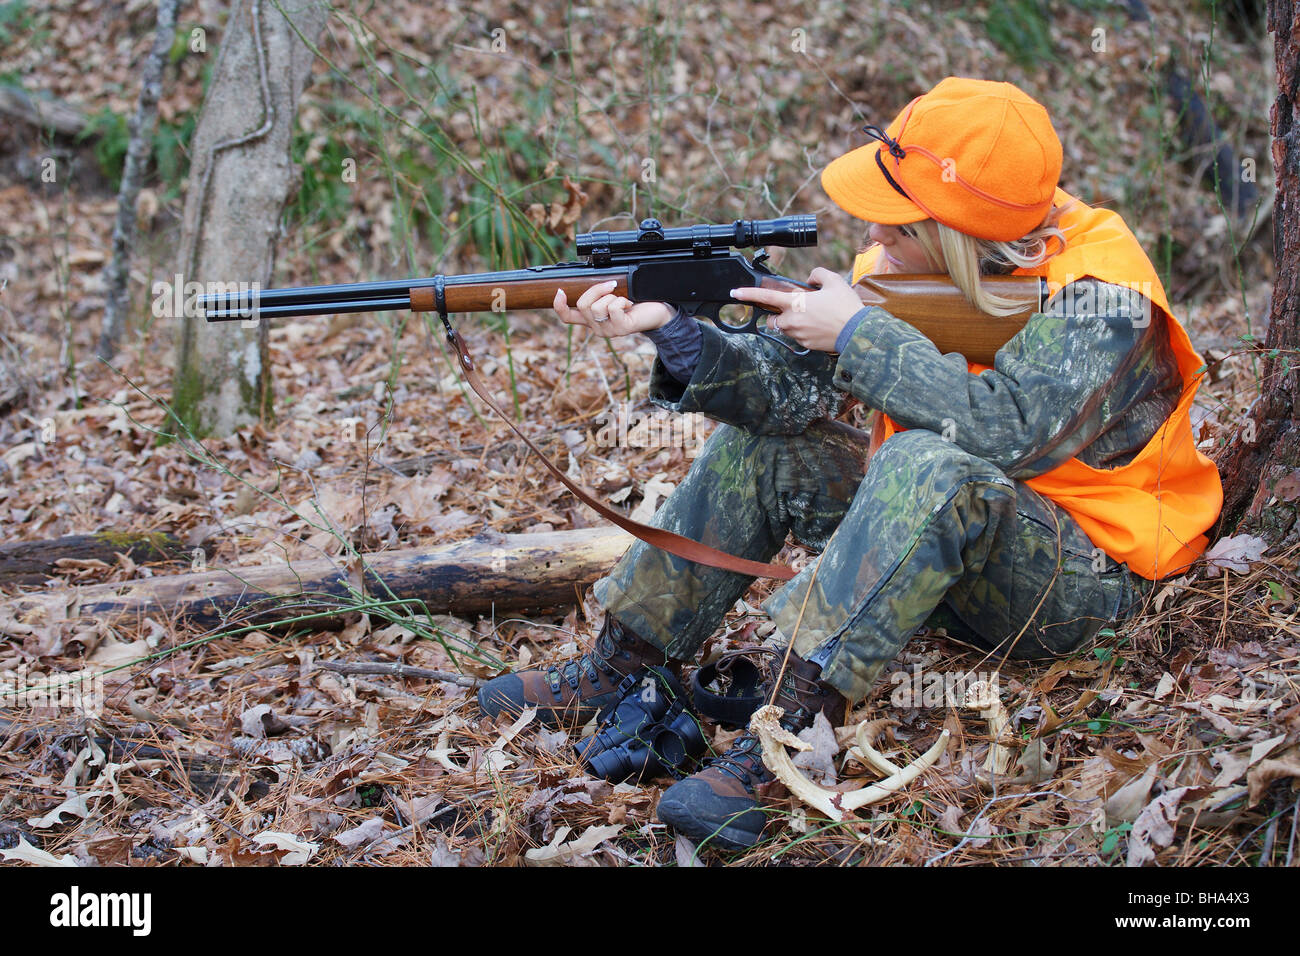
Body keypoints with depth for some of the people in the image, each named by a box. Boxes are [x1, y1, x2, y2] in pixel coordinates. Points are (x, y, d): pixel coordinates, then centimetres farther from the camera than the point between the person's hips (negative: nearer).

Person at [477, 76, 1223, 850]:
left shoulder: (1099, 295, -25)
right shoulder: (904, 263, -5)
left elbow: (1006, 430, -40)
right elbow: (788, 391, -9)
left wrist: (858, 333, -30)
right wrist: (672, 327, -25)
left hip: (1082, 575, -8)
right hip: (951, 534, 8)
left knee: (928, 467, -36)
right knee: (760, 445, 3)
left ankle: (787, 741, -35)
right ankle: (618, 669, 9)